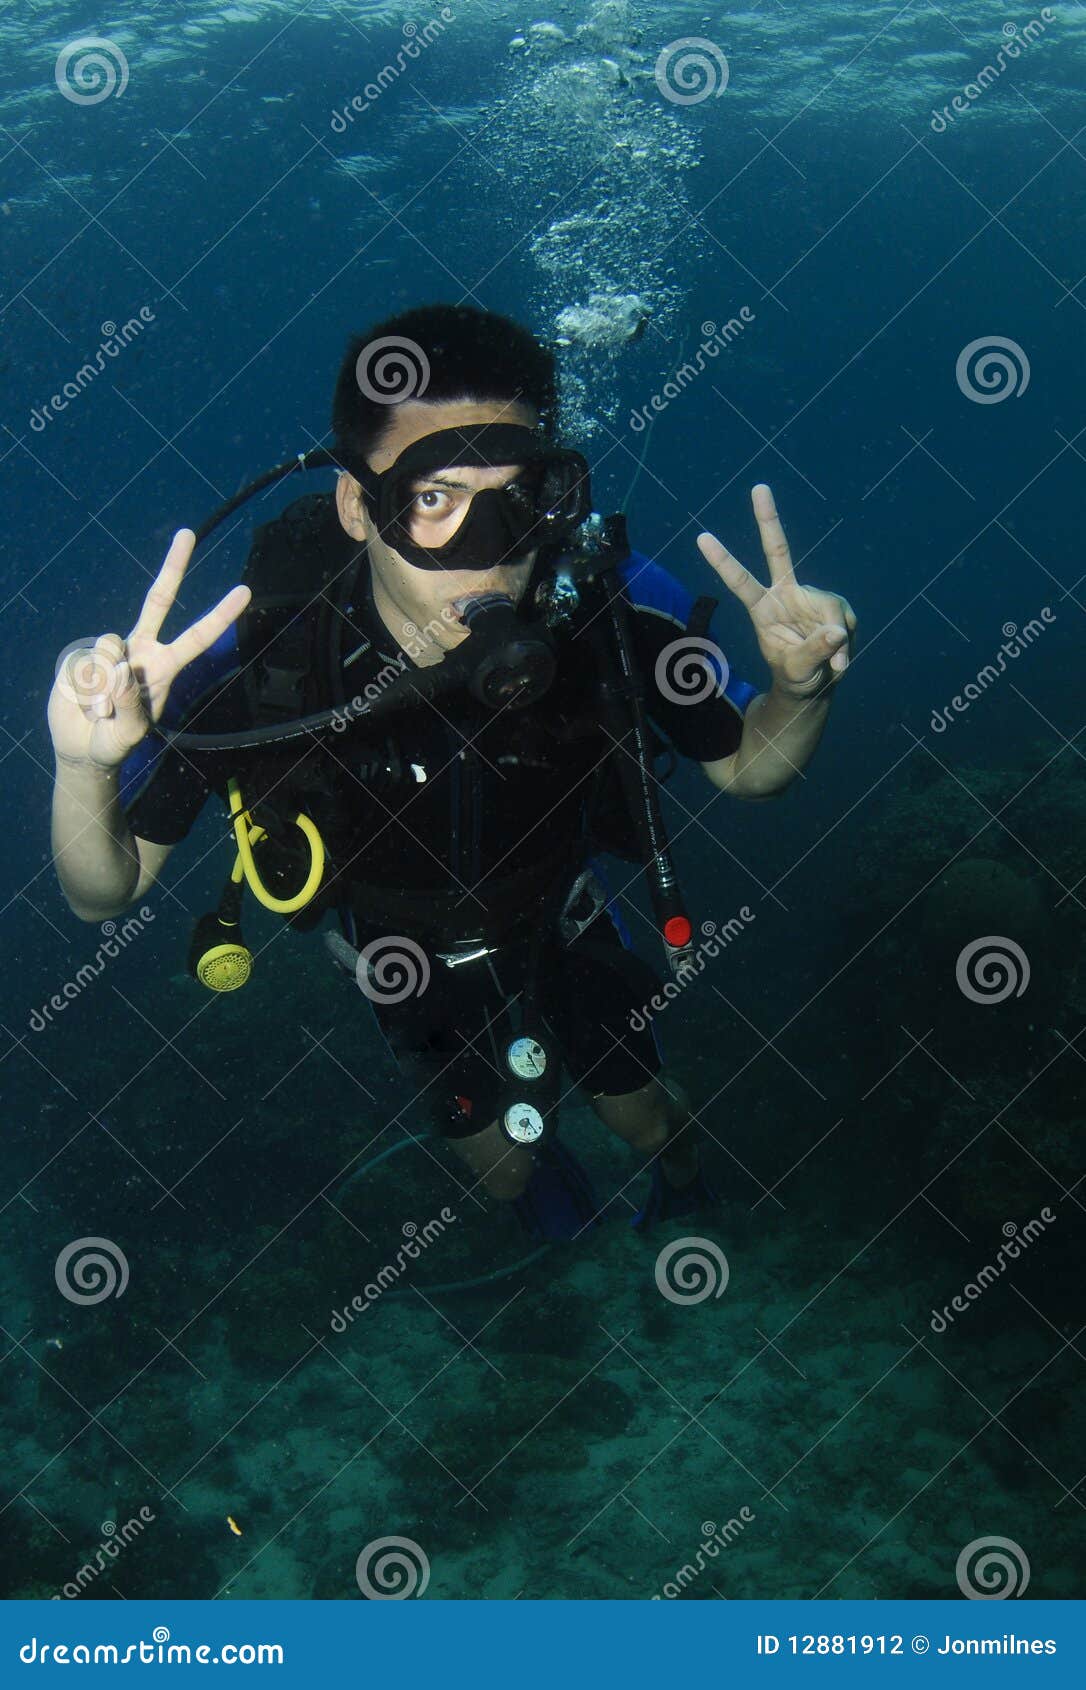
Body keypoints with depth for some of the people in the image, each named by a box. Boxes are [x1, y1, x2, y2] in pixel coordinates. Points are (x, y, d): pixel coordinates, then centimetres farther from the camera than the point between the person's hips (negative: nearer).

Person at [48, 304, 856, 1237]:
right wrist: (87, 771, -52)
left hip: (563, 912, 1)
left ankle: (683, 1187, 61)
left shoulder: (610, 599, -35)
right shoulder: (254, 651, -39)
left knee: (648, 1117, 22)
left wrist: (800, 686, -38)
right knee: (499, 1162, 22)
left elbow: (744, 765, -16)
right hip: (406, 953, 0)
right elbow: (106, 892, -30)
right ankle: (545, 1180, 61)